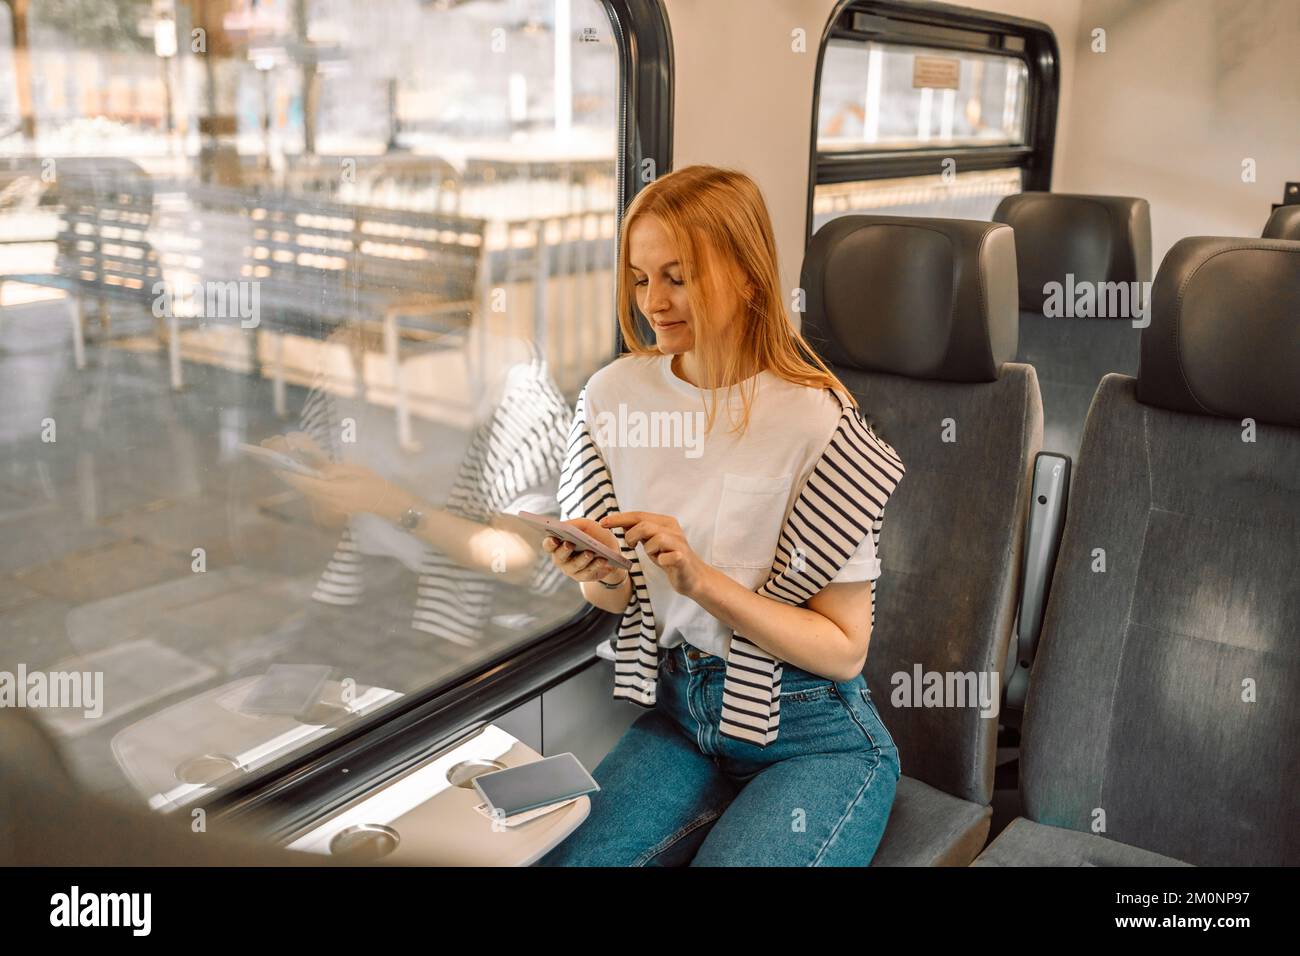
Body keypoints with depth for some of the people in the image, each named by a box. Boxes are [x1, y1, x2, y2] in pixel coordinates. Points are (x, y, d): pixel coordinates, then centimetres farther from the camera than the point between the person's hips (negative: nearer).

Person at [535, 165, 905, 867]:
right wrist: (601, 578, -15)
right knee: (556, 858, -14)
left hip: (814, 738, -4)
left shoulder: (816, 420, -17)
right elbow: (624, 596, 8)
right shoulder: (614, 395, -2)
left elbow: (845, 648, -14)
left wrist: (703, 579, -25)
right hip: (680, 712, 4)